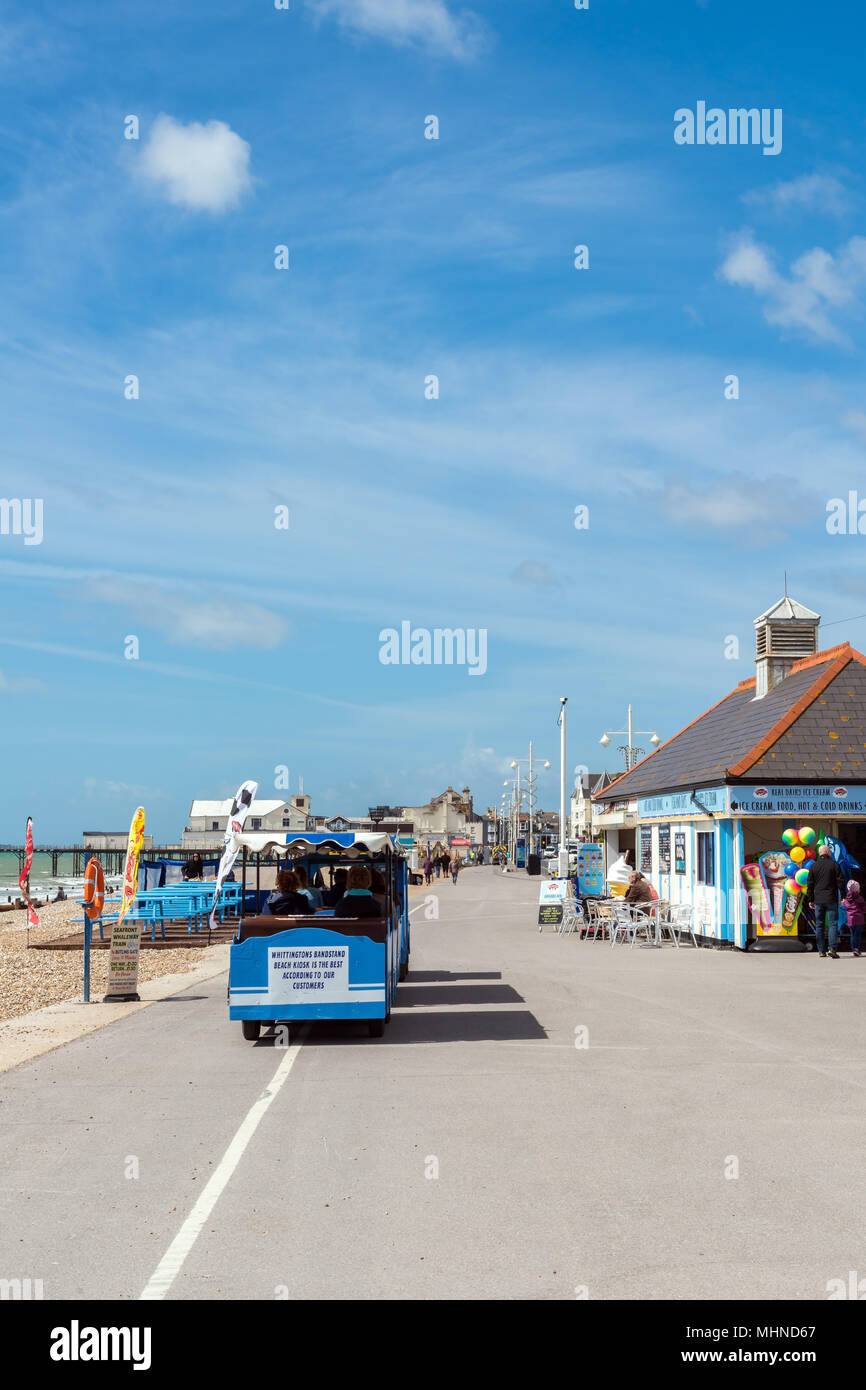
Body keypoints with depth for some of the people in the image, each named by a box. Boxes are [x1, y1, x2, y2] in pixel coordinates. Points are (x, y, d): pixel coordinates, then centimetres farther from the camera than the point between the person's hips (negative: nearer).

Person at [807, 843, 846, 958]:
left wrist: (810, 900, 13)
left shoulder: (813, 866, 6)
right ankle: (832, 948, -16)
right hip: (831, 900, -3)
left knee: (819, 925, 8)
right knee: (833, 924, -3)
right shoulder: (834, 865, -3)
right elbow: (841, 881, -3)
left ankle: (821, 951, 8)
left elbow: (810, 884, 8)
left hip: (818, 901, 3)